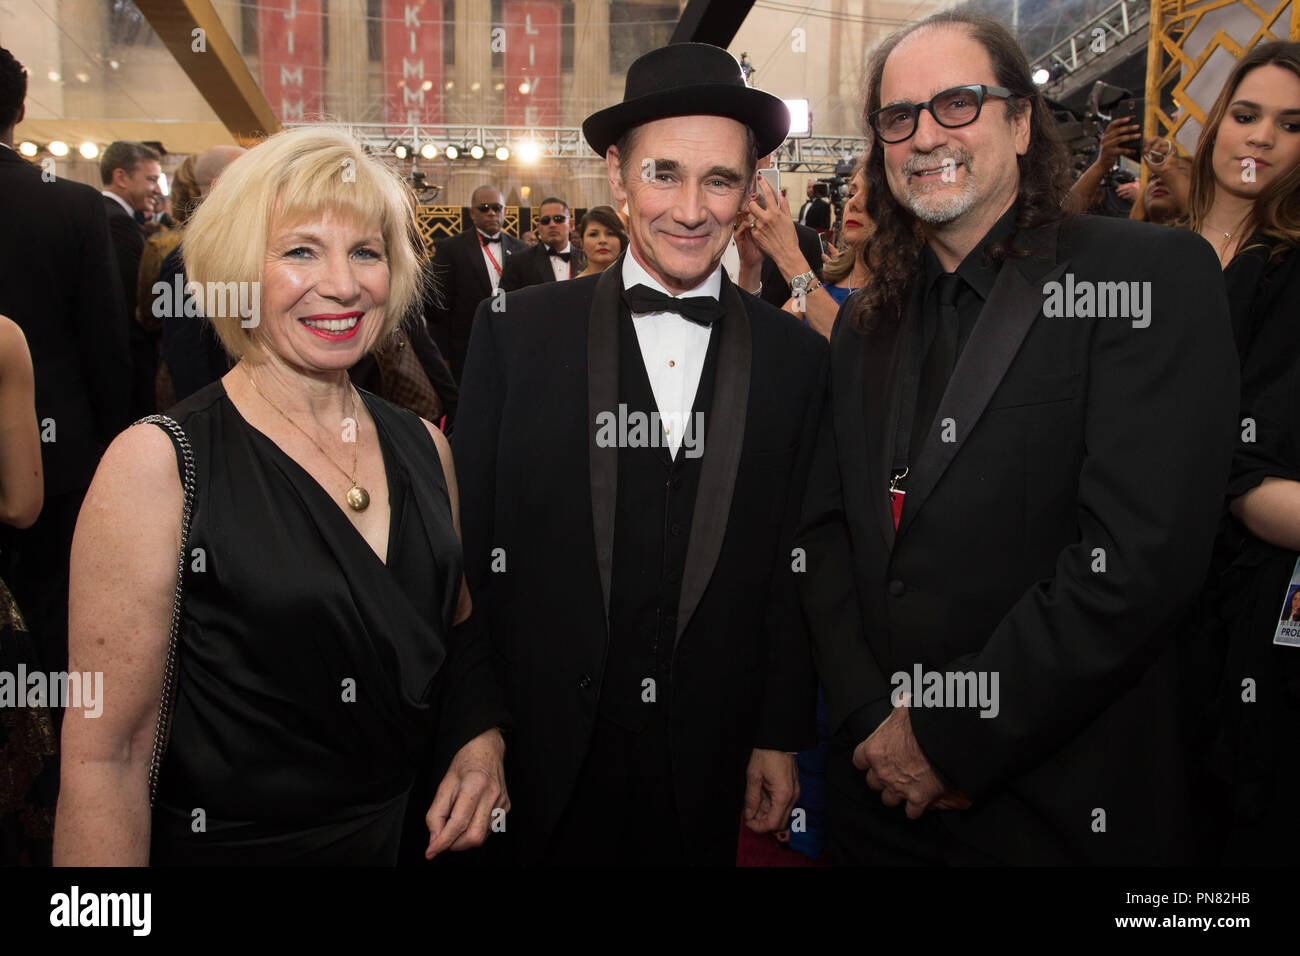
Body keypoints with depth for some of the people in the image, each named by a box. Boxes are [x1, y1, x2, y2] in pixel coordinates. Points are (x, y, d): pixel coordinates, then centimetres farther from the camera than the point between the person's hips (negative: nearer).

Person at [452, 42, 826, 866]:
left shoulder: (797, 358, -3)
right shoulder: (518, 331, -7)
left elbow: (793, 570, 1)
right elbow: (470, 544, -4)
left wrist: (782, 737, 3)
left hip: (711, 761, 2)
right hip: (546, 749, -1)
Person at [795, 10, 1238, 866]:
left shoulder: (1152, 274, -9)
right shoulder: (867, 323, 8)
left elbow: (1143, 555, -18)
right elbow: (828, 530, 6)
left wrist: (949, 736, -16)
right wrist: (869, 718, -8)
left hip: (1059, 805, -4)